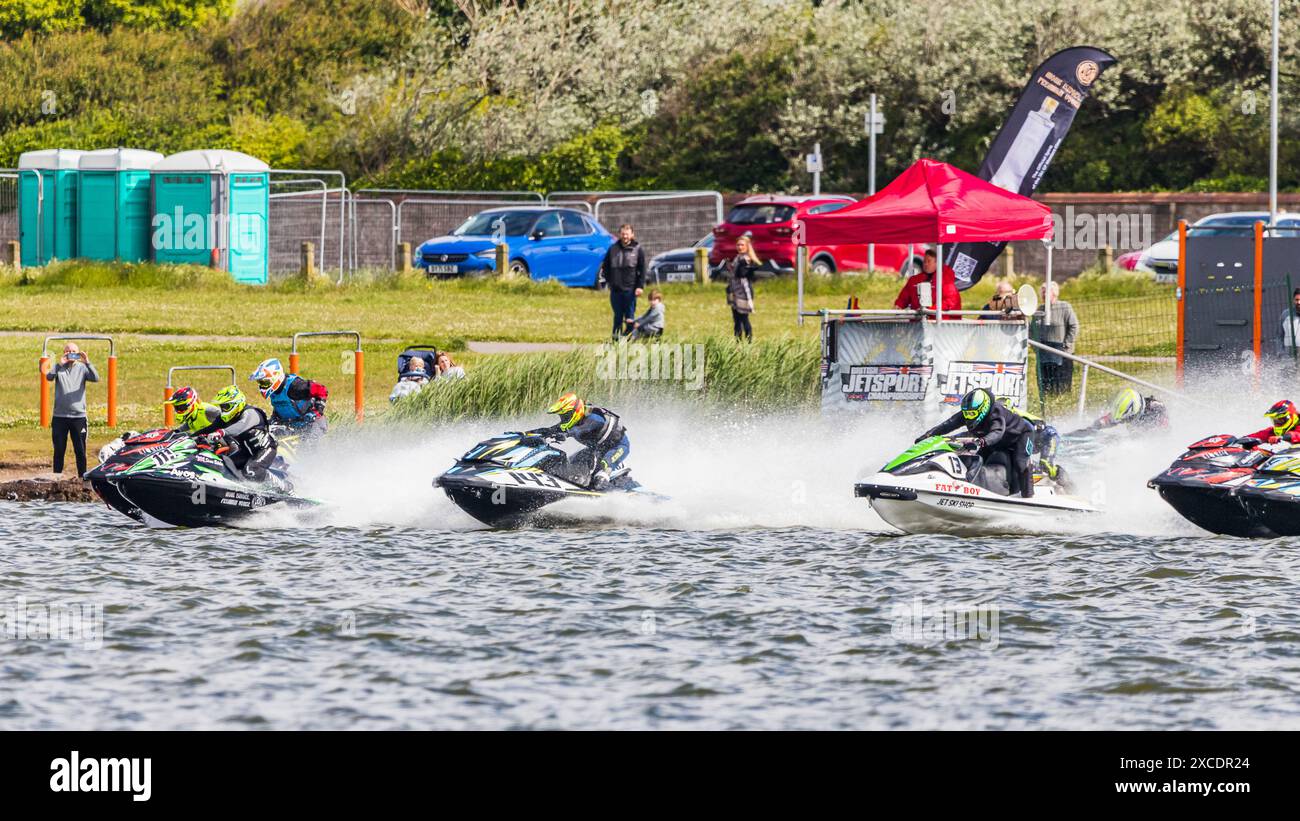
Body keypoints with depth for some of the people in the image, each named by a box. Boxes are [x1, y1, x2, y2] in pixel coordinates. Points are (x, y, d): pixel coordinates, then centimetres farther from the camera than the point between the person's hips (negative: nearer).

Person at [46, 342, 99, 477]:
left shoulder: (82, 368, 4)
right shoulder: (58, 367, 4)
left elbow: (96, 378, -12)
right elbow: (49, 377, -14)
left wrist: (87, 363, -24)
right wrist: (60, 364, -26)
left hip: (78, 416, 0)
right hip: (60, 416, 0)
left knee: (80, 451, 3)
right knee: (59, 451, 6)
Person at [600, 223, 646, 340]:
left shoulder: (638, 249, 1)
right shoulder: (613, 249, 8)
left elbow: (642, 269, 0)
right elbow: (605, 266, 16)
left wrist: (640, 286, -7)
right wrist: (609, 281, 6)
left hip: (630, 289, -3)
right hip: (615, 289, 3)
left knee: (629, 316, -1)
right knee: (618, 315, 6)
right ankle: (616, 337, 11)